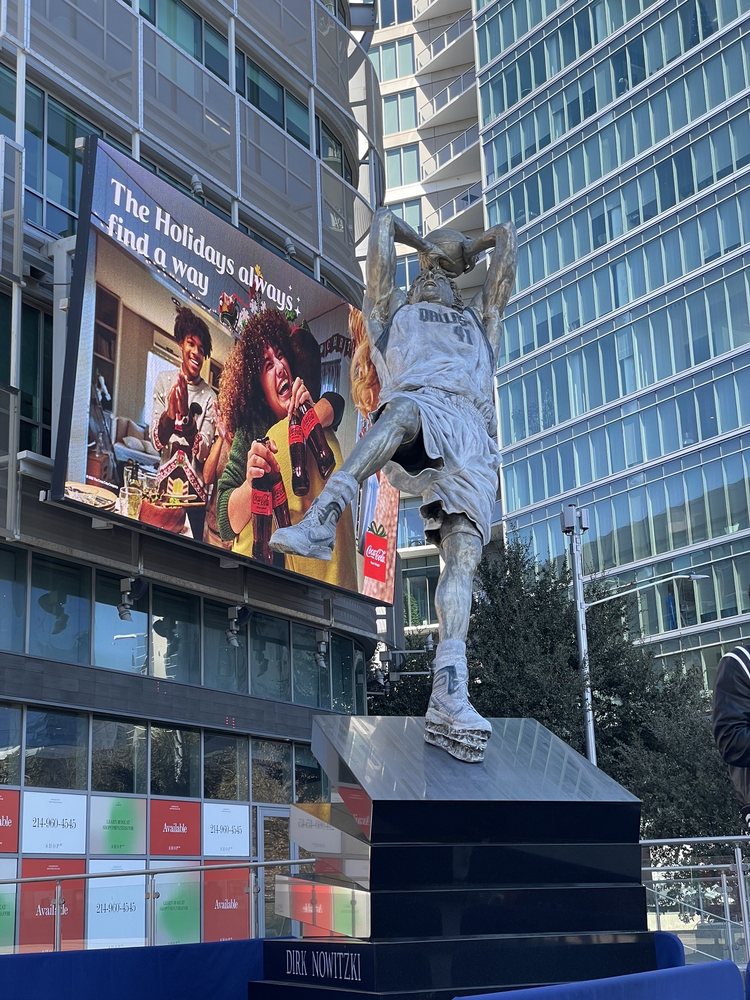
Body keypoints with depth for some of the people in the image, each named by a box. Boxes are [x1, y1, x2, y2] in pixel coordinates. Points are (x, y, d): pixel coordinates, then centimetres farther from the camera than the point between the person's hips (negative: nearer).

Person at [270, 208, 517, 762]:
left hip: (471, 439, 2)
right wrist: (423, 243, 52)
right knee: (407, 405, -41)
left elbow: (507, 235, 49)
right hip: (414, 427, -2)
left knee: (464, 552, -22)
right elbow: (384, 219, 38)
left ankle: (449, 700, -39)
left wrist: (466, 251, 59)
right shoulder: (395, 306, 36)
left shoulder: (480, 318, 43)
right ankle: (321, 520, -56)